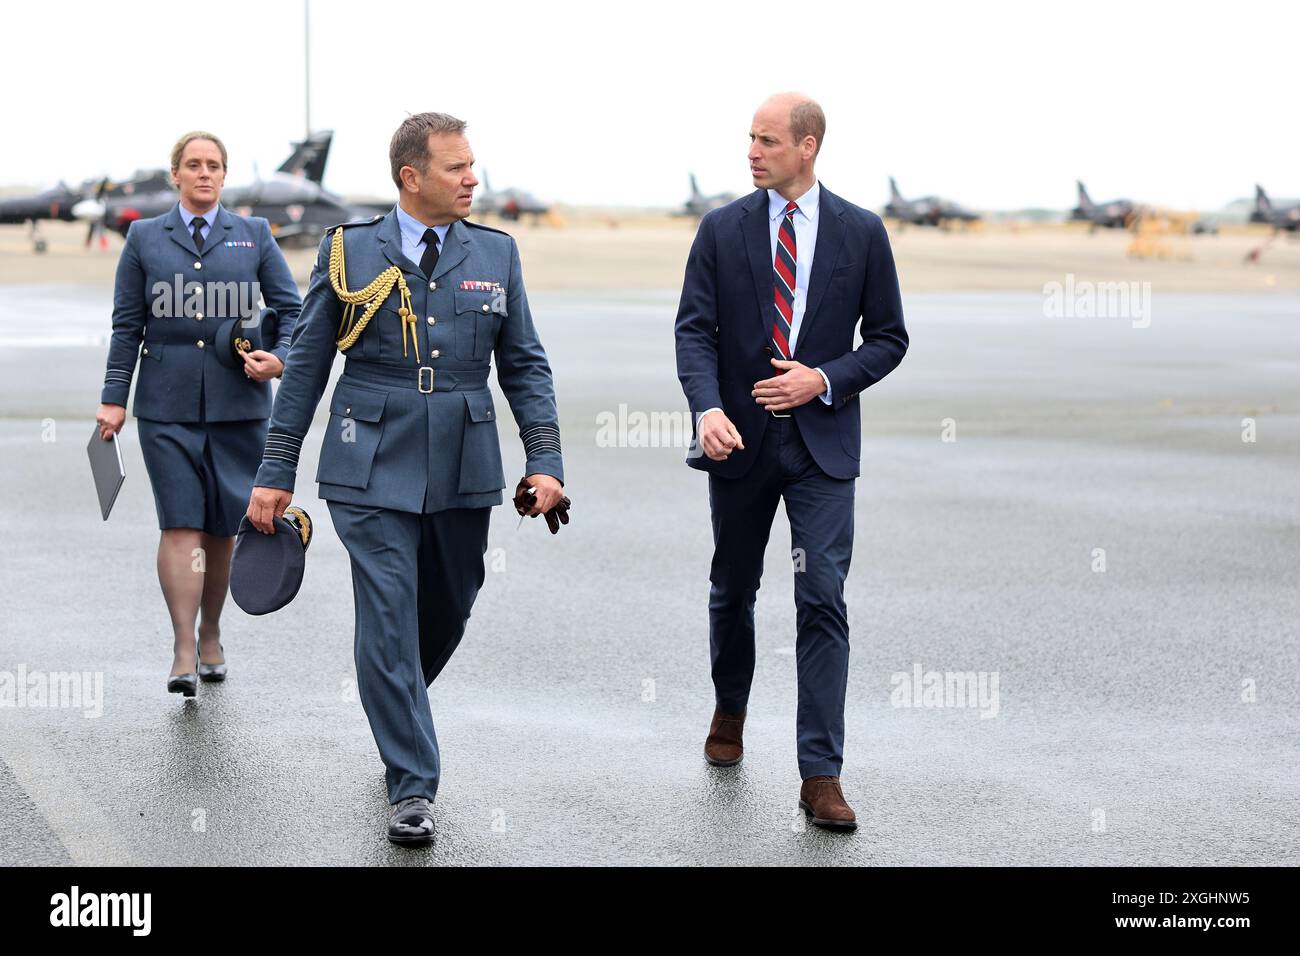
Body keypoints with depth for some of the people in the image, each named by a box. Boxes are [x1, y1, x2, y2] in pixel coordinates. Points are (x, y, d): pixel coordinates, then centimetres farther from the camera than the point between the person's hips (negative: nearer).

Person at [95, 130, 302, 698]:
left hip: (238, 401, 1)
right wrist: (114, 397, 1)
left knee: (223, 527, 5)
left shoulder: (254, 235, 10)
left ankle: (211, 635, 23)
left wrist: (280, 357, -12)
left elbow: (291, 309, 8)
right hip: (167, 402, -1)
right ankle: (184, 651, -10)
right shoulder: (144, 238, 9)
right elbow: (127, 324, 8)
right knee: (181, 524, -10)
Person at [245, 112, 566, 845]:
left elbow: (525, 365, 7)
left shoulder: (496, 254, 5)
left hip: (463, 473, 3)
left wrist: (545, 460, -4)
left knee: (446, 613, 12)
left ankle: (399, 712, 42)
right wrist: (276, 473, 2)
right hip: (373, 468, -3)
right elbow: (306, 366, 3)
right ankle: (412, 786, 1)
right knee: (389, 620, -6)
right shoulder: (350, 252, -1)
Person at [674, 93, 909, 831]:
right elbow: (695, 328, -5)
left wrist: (824, 380, -14)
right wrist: (708, 407, -23)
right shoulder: (722, 230, 0)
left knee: (823, 603, -8)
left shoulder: (862, 232, -1)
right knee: (734, 589, 16)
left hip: (821, 443, -2)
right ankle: (730, 712, 42)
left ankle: (821, 776, -7)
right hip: (741, 439, 2)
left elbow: (889, 337, 3)